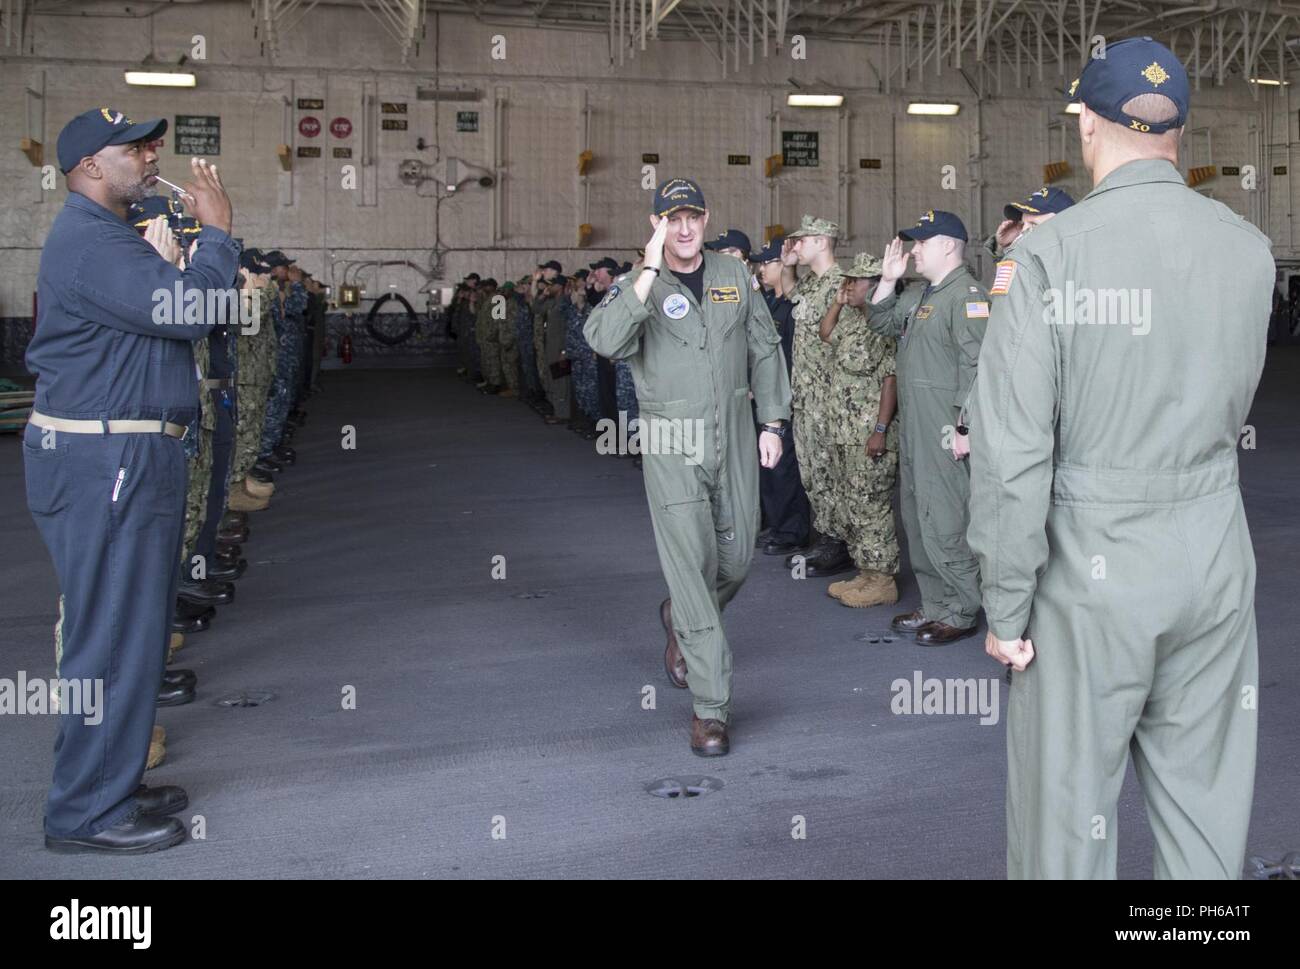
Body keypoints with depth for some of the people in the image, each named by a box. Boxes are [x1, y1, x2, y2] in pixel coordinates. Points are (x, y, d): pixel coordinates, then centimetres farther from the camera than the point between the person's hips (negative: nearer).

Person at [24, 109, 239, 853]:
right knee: (115, 637, -5)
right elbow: (189, 311, -24)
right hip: (106, 463, -11)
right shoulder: (91, 243, -15)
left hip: (129, 459, 11)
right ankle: (86, 813, 5)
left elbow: (166, 305, 17)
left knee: (134, 631, 17)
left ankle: (116, 784, 28)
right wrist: (218, 230, -13)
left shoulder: (111, 236, 20)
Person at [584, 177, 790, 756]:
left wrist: (773, 421, 10)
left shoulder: (735, 276, 9)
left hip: (734, 436, 4)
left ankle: (682, 623, 45)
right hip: (672, 446, -4)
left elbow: (765, 349, 15)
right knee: (691, 567, -7)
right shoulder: (637, 287, -3)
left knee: (736, 560, 11)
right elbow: (605, 340, -24)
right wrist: (650, 272, -26)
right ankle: (710, 707, -1)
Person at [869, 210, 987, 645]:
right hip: (914, 428, 10)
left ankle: (962, 613, 6)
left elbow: (975, 364, -20)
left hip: (944, 431, -10)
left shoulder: (966, 294, -14)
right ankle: (935, 605, 26)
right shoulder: (920, 295, 17)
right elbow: (881, 322, 27)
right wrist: (888, 279, 12)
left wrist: (962, 425, -23)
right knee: (917, 519, 15)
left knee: (944, 524, -5)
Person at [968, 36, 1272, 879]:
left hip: (1092, 564, -4)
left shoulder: (1050, 255, -13)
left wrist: (1006, 608, -4)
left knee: (1067, 809, 9)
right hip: (1214, 556, 4)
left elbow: (1013, 454, -15)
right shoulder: (1249, 248, 0)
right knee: (1207, 803, 15)